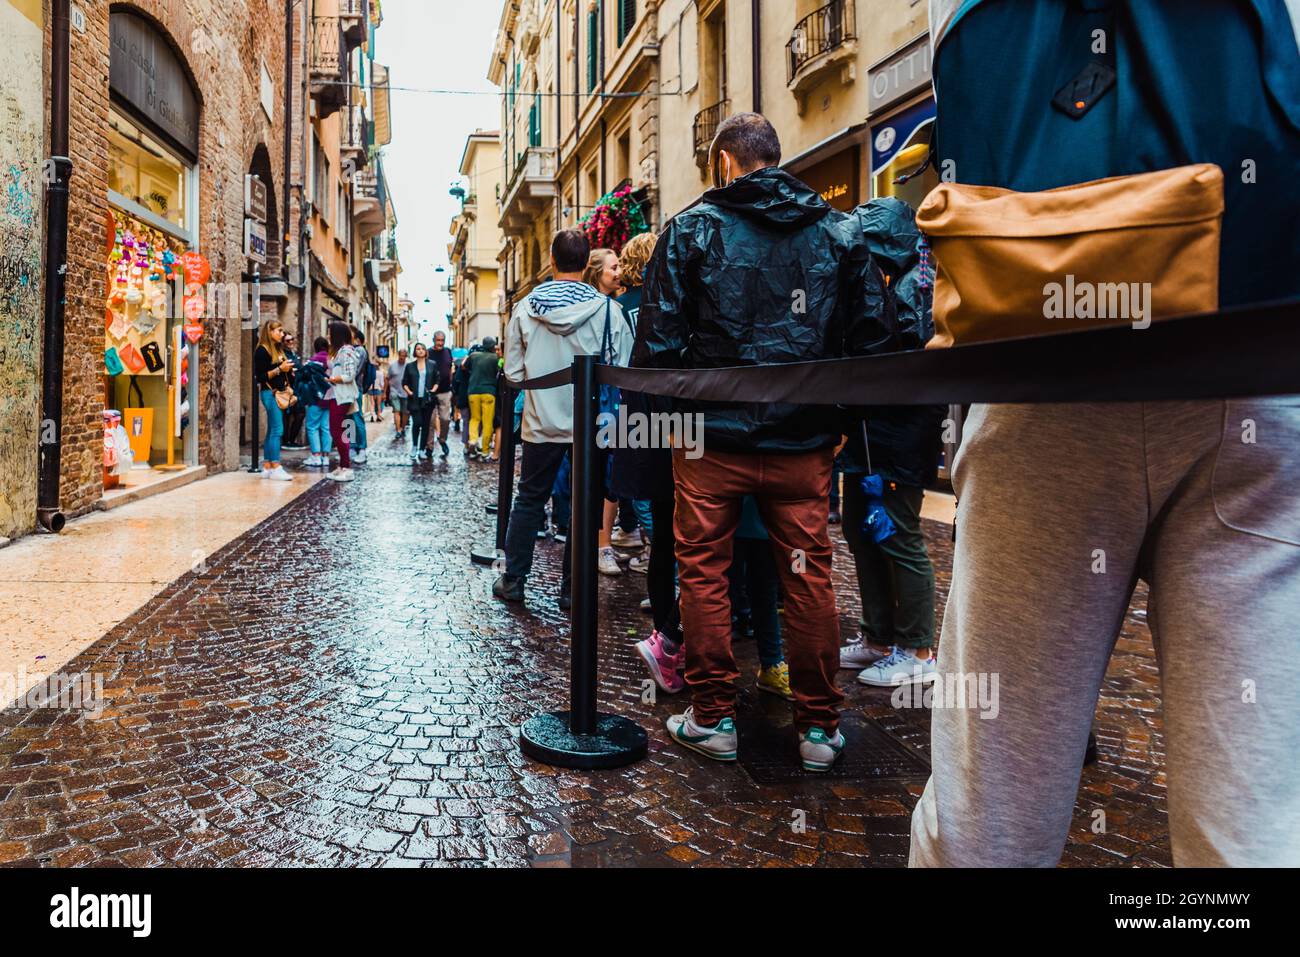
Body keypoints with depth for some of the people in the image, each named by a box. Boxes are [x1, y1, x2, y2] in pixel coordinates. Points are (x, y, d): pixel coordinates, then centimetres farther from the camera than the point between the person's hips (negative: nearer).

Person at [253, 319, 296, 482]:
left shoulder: (278, 349, 17)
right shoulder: (262, 351, -8)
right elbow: (260, 377, -13)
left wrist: (288, 386, 9)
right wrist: (280, 369, -19)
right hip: (270, 393, -9)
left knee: (272, 431, 9)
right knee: (277, 430, -12)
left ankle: (267, 467, 12)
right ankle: (275, 468, -12)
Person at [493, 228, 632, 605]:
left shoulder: (526, 307, -2)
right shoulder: (607, 309, -9)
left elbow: (513, 371, 3)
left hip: (541, 422, 2)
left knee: (529, 500, 15)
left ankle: (513, 580, 21)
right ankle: (572, 588, 15)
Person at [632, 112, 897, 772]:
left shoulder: (691, 229, 0)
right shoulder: (842, 233, 7)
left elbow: (658, 340, -4)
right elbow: (874, 339, 5)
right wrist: (842, 417, 13)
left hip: (713, 436, -2)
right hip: (805, 440, 3)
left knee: (703, 573, 10)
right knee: (809, 576, 10)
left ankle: (711, 718, 17)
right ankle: (819, 727, 18)